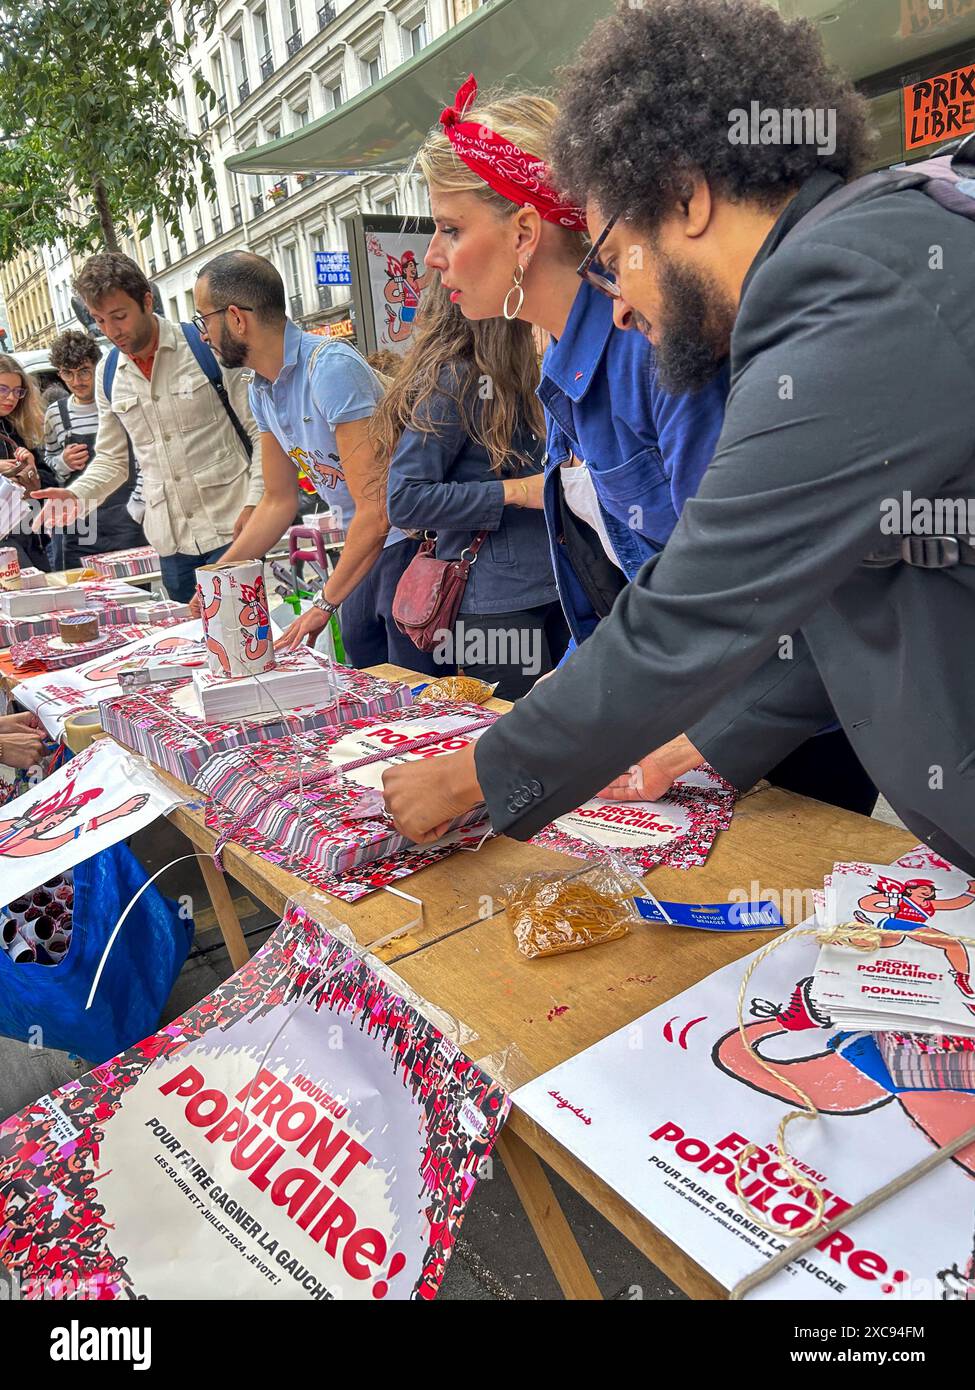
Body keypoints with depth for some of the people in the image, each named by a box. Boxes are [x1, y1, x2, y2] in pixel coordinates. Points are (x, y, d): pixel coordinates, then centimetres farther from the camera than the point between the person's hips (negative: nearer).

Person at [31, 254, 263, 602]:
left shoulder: (207, 347, -4)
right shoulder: (108, 375, 10)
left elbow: (261, 432, -4)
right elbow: (112, 458, 18)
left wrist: (255, 503, -14)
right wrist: (77, 495, -1)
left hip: (231, 527, -4)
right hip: (172, 543, 4)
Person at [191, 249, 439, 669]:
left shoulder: (331, 368, -22)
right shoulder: (262, 390, 6)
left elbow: (375, 511, -25)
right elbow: (279, 501, 16)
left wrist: (325, 602, -19)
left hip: (408, 541, -9)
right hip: (363, 543, 9)